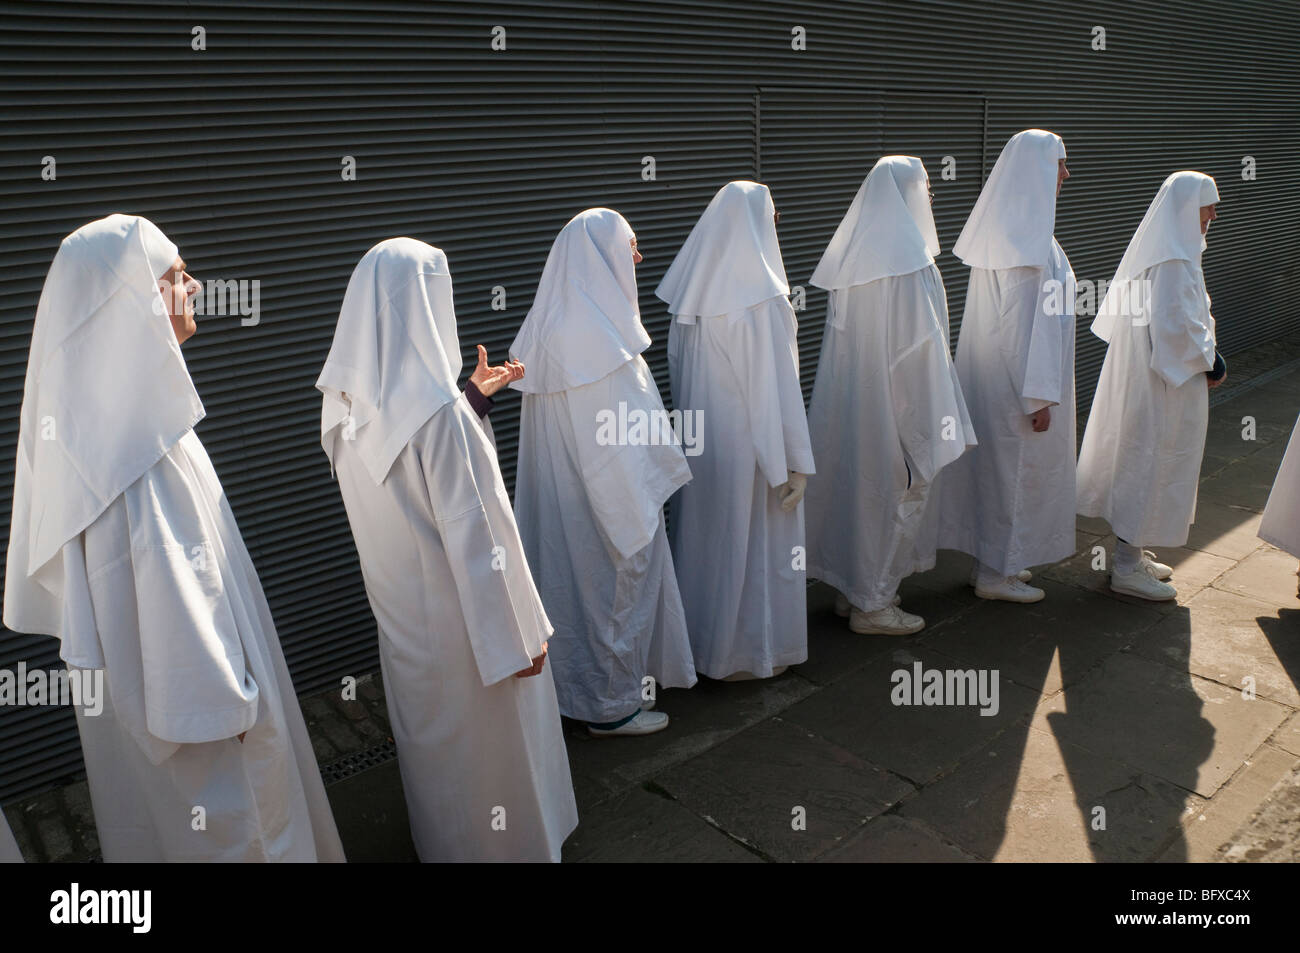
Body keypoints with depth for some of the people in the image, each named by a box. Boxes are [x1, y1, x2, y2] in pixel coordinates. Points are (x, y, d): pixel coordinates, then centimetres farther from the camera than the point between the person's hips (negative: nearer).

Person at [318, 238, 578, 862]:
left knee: (427, 731, 27)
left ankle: (439, 840, 48)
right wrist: (522, 631, -15)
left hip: (397, 605, 8)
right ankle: (510, 844, 35)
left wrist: (470, 399, 11)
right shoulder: (437, 411, -29)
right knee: (491, 742, 15)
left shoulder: (351, 401, -5)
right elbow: (476, 533, -25)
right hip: (459, 615, -7)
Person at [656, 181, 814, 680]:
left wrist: (697, 422, 17)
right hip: (750, 444, -6)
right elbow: (777, 387, -18)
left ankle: (704, 640, 33)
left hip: (698, 442, 7)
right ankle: (753, 651, 23)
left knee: (706, 536, 18)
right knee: (755, 542, 9)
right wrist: (795, 463, -12)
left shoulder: (691, 295, 0)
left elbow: (680, 373, 6)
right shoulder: (762, 300, -19)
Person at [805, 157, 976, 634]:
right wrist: (935, 423, -12)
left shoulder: (851, 258, 5)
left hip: (850, 399, 8)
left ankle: (852, 589, 29)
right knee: (895, 493, 5)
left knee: (857, 484, 17)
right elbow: (920, 347, -19)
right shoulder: (909, 265, -19)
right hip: (894, 405, -8)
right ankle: (872, 604, 15)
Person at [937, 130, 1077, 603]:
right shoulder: (1030, 240, -21)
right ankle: (997, 572, 15)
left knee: (996, 462, 16)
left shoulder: (999, 228, 8)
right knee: (1018, 467, 3)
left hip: (993, 372, 9)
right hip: (1020, 375, -9)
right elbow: (1032, 321, -23)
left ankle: (991, 562, 29)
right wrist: (1040, 395, -19)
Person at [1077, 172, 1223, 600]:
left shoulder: (1153, 248, 11)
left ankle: (1132, 552, 28)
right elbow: (1175, 326, -24)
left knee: (1135, 457, 16)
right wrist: (1206, 362, -10)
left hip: (1139, 372, 10)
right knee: (1152, 460, -3)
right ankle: (1128, 568, 6)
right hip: (1164, 381, -10)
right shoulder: (1174, 260, -20)